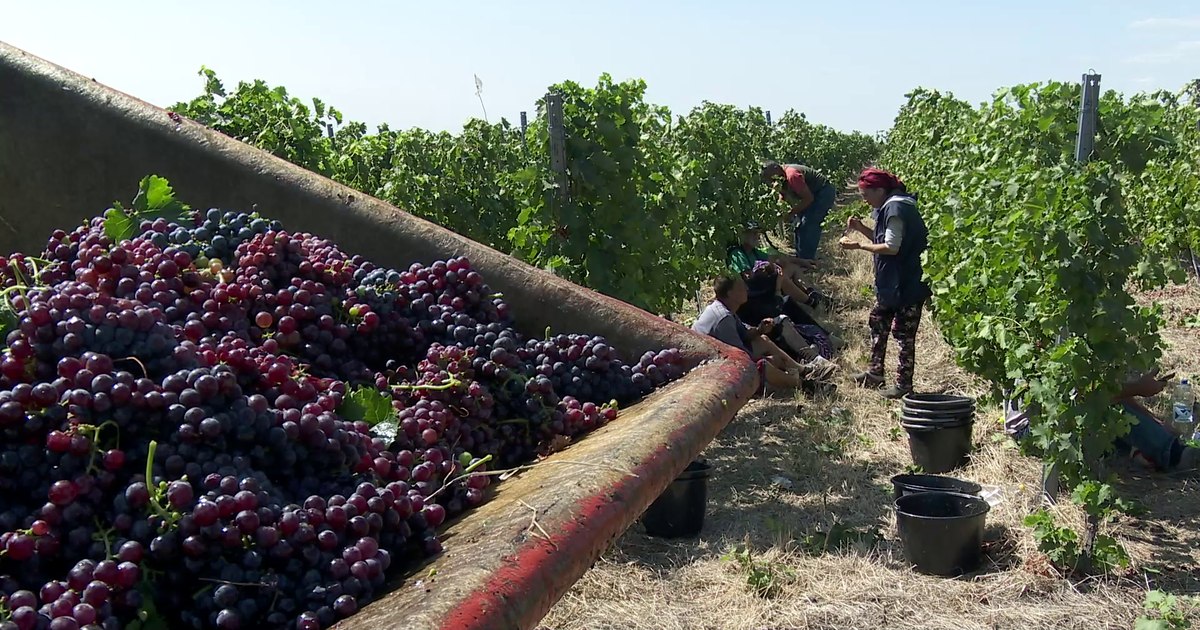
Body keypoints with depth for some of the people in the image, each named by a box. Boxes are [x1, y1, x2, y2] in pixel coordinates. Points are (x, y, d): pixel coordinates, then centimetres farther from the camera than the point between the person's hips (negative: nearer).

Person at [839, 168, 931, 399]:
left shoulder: (895, 209, -19)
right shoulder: (889, 207, 12)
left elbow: (892, 247, -22)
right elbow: (883, 239, 17)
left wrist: (859, 246, -17)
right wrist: (861, 228, 5)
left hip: (908, 284, -11)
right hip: (892, 282, 11)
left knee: (903, 332, -4)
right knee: (878, 322, 18)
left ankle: (904, 384, 4)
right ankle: (875, 373, 28)